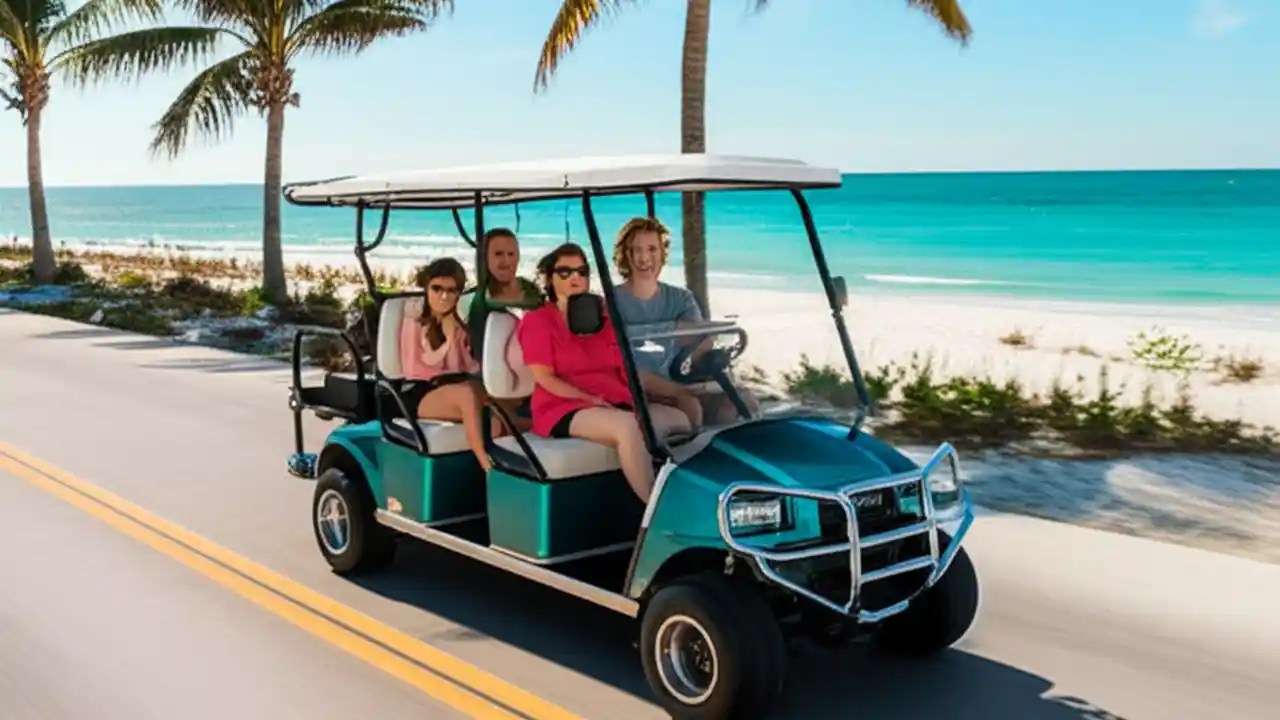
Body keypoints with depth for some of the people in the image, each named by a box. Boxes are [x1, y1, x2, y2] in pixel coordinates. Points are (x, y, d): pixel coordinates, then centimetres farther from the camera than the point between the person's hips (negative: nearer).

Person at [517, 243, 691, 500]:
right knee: (629, 426, -35)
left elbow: (628, 371, 16)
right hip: (564, 408, -6)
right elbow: (544, 379, -7)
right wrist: (590, 399, -18)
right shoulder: (538, 320, 2)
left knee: (680, 419, -16)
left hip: (617, 404, 7)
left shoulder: (603, 319, 20)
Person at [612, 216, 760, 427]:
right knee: (688, 406, -32)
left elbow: (703, 347, -5)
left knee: (743, 398, -17)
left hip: (678, 389, 4)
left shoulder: (681, 298, 11)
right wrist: (673, 389, -26)